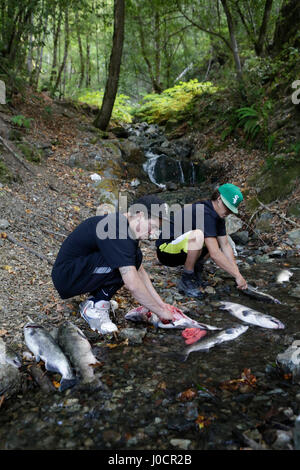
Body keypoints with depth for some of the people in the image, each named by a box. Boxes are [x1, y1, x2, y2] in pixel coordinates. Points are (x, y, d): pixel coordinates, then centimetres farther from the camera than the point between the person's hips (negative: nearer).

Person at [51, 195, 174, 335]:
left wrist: (161, 303, 8)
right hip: (66, 279, -10)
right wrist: (160, 311, -18)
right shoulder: (116, 230, -27)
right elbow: (133, 284, -29)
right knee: (123, 263, -25)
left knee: (134, 258, 1)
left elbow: (140, 271, 11)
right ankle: (95, 308, -11)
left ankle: (97, 299, 4)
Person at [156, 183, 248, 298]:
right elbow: (214, 254, -31)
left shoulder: (218, 215, 4)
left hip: (183, 250, 9)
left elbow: (225, 245, 7)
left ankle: (196, 270, 7)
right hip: (166, 250, -9)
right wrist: (237, 276, -25)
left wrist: (236, 271, -2)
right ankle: (186, 281, -19)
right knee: (197, 235, -36)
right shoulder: (205, 214, -27)